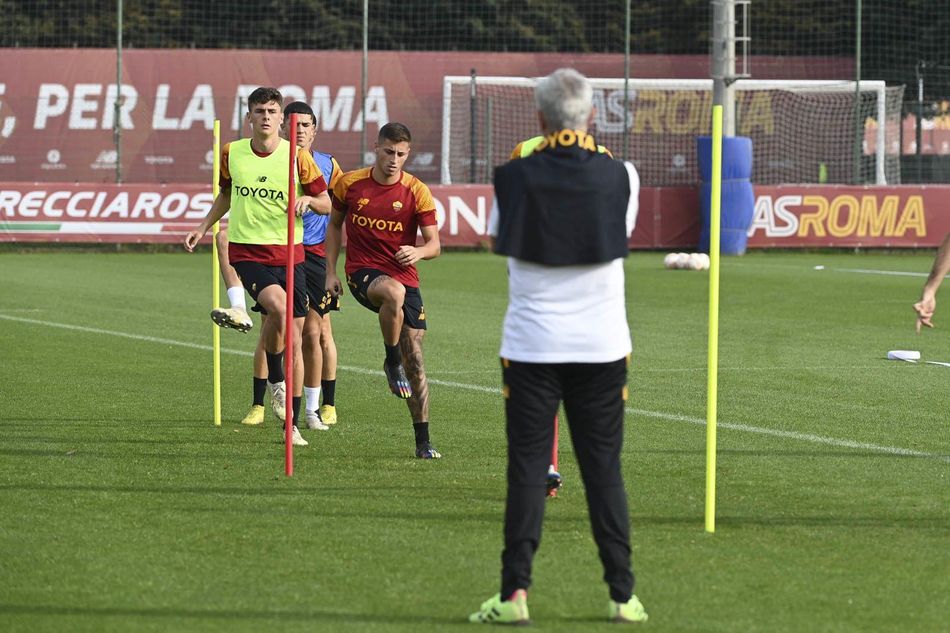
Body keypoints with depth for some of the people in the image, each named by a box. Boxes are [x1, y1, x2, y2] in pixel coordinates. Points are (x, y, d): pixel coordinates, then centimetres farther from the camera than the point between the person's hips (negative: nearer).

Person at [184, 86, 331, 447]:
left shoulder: (298, 157, -2)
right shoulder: (231, 154, 3)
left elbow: (326, 204, 5)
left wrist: (308, 199, -15)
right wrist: (204, 227, 15)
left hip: (289, 254, 1)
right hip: (246, 251, -1)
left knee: (294, 338, 2)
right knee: (278, 306, -30)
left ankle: (292, 426, 11)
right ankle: (274, 379, -6)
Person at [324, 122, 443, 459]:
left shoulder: (417, 192, -4)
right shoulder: (350, 183, 0)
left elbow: (434, 244, -4)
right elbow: (334, 224, 15)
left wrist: (419, 252, -28)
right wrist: (331, 272, 8)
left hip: (404, 276, 1)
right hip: (362, 271, -1)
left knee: (415, 359, -2)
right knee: (394, 293, -39)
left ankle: (423, 442, 6)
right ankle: (392, 362, -15)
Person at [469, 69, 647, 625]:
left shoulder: (514, 178, -7)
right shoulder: (620, 175, -4)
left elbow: (497, 240, 10)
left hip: (533, 344, -1)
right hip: (602, 344, 1)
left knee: (528, 468, 2)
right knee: (604, 469, 7)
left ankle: (515, 593, -2)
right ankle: (623, 595, 7)